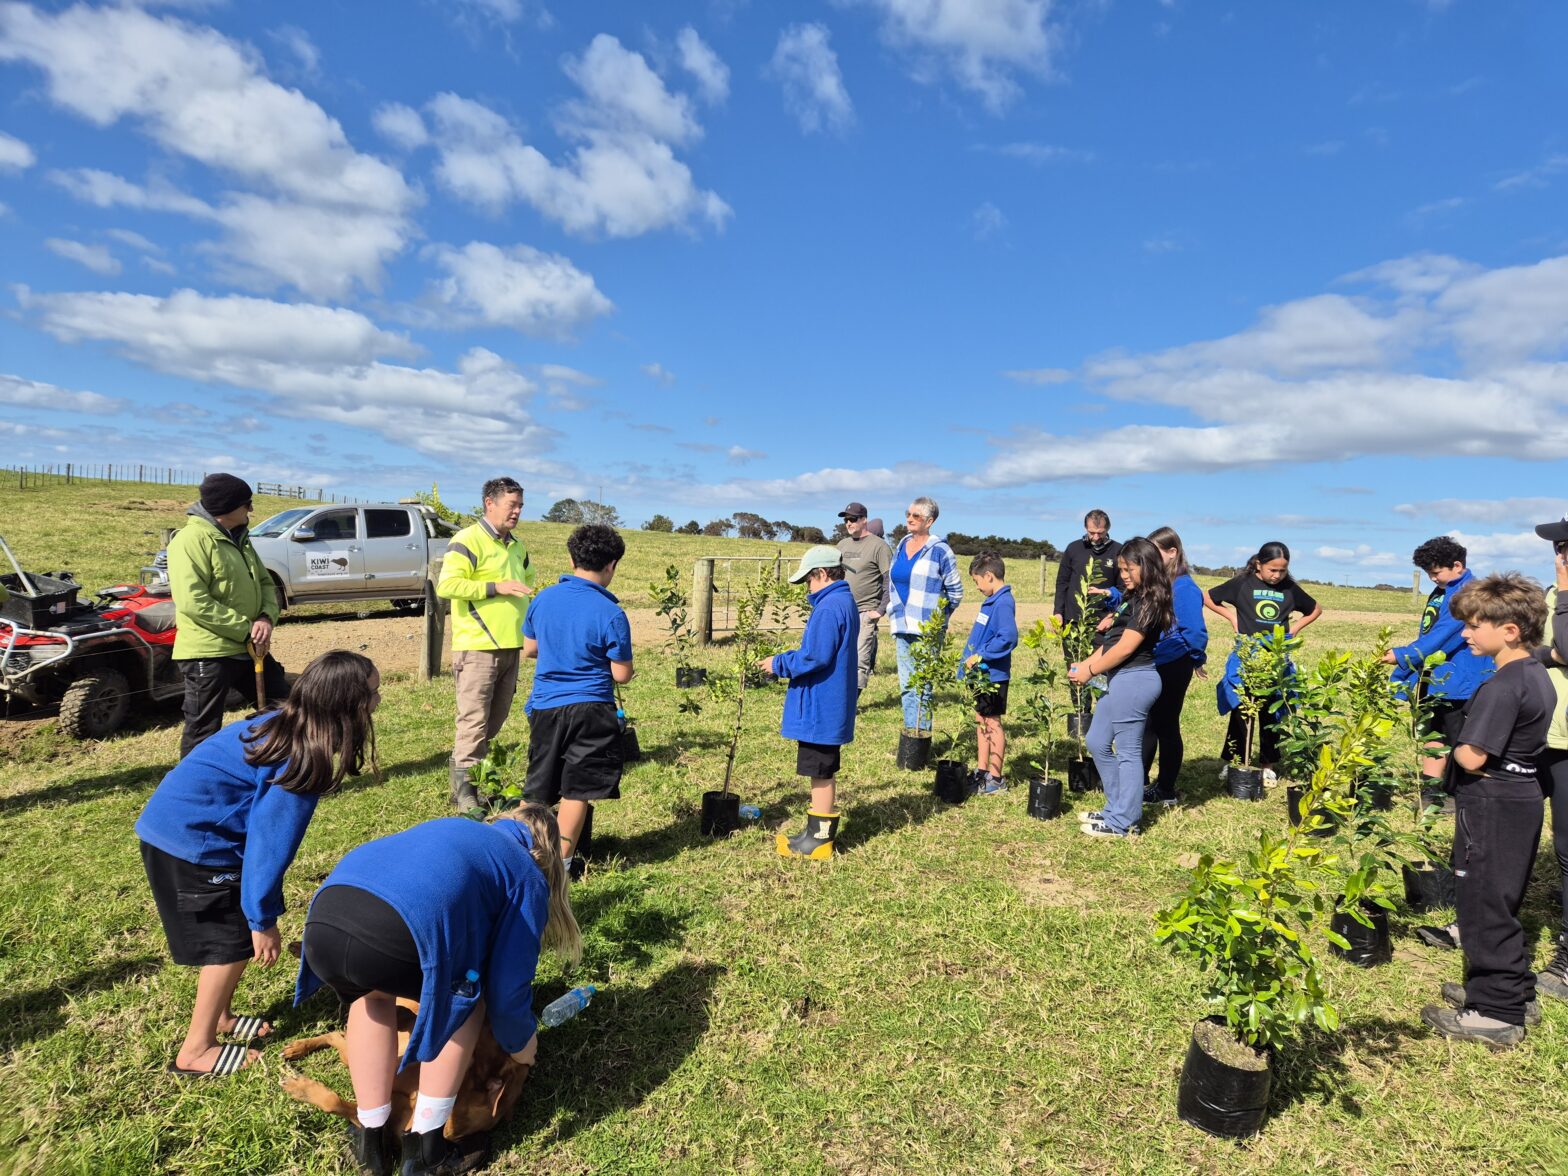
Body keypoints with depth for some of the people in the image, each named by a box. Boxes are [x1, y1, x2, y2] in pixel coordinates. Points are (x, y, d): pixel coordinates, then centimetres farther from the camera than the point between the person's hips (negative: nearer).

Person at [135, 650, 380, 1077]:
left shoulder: (287, 725, 2)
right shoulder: (301, 761, -26)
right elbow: (271, 840, -22)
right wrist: (263, 919, -12)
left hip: (176, 825, 9)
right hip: (191, 840, -9)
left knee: (237, 933, 19)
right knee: (235, 941, 1)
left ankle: (220, 1017, 35)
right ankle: (195, 1050, 14)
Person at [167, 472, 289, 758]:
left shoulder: (239, 539, 13)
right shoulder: (191, 539, -15)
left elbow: (265, 582, 14)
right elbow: (193, 602, -24)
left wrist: (267, 618, -7)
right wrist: (245, 629, -20)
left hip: (251, 649, 9)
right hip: (208, 653, -9)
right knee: (204, 731, 3)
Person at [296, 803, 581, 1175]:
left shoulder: (453, 828, 37)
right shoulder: (529, 878, 20)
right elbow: (507, 987, 16)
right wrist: (519, 1042, 37)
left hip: (322, 925, 6)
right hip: (394, 938, -6)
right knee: (466, 1001, 25)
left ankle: (371, 1136, 36)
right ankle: (425, 1145, 24)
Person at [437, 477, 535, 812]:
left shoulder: (516, 546, 16)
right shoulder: (467, 541, -9)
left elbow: (529, 582, 32)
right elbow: (446, 585, -20)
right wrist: (496, 587, -21)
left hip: (510, 646, 8)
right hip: (477, 646, -8)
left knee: (496, 718, 14)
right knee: (474, 719, -4)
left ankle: (468, 764, 29)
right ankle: (464, 787, 6)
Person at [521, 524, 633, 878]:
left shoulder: (544, 598, 0)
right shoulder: (611, 613, -15)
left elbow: (529, 649, 12)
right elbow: (622, 675, -11)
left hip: (544, 706, 4)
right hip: (589, 709, -4)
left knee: (538, 789, 17)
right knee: (577, 789, 7)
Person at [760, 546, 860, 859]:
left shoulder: (829, 607, -21)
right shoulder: (846, 601, 12)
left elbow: (815, 658, -26)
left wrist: (779, 663, -12)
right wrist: (785, 660, 14)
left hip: (820, 707, -10)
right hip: (831, 706, 10)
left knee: (820, 773, 1)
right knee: (825, 771, 18)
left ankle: (819, 839, 11)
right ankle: (821, 831, 29)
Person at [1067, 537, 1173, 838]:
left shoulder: (1148, 602, -14)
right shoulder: (1133, 598, 15)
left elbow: (1125, 647, -18)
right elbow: (1112, 641, 15)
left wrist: (1090, 671, -10)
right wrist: (1085, 663, 6)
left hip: (1133, 680, -10)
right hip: (1121, 680, 10)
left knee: (1127, 751, -1)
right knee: (1097, 743, 16)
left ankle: (1123, 823, 10)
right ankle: (1117, 808, 28)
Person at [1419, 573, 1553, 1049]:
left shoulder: (1501, 687, -23)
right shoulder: (1538, 676, 7)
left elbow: (1472, 757, -25)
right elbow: (1520, 741, 16)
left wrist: (1457, 748, -6)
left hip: (1492, 805, -10)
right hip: (1522, 796, 10)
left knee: (1484, 908, 1)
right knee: (1500, 904, 21)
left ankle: (1496, 1014, 10)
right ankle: (1508, 988, 33)